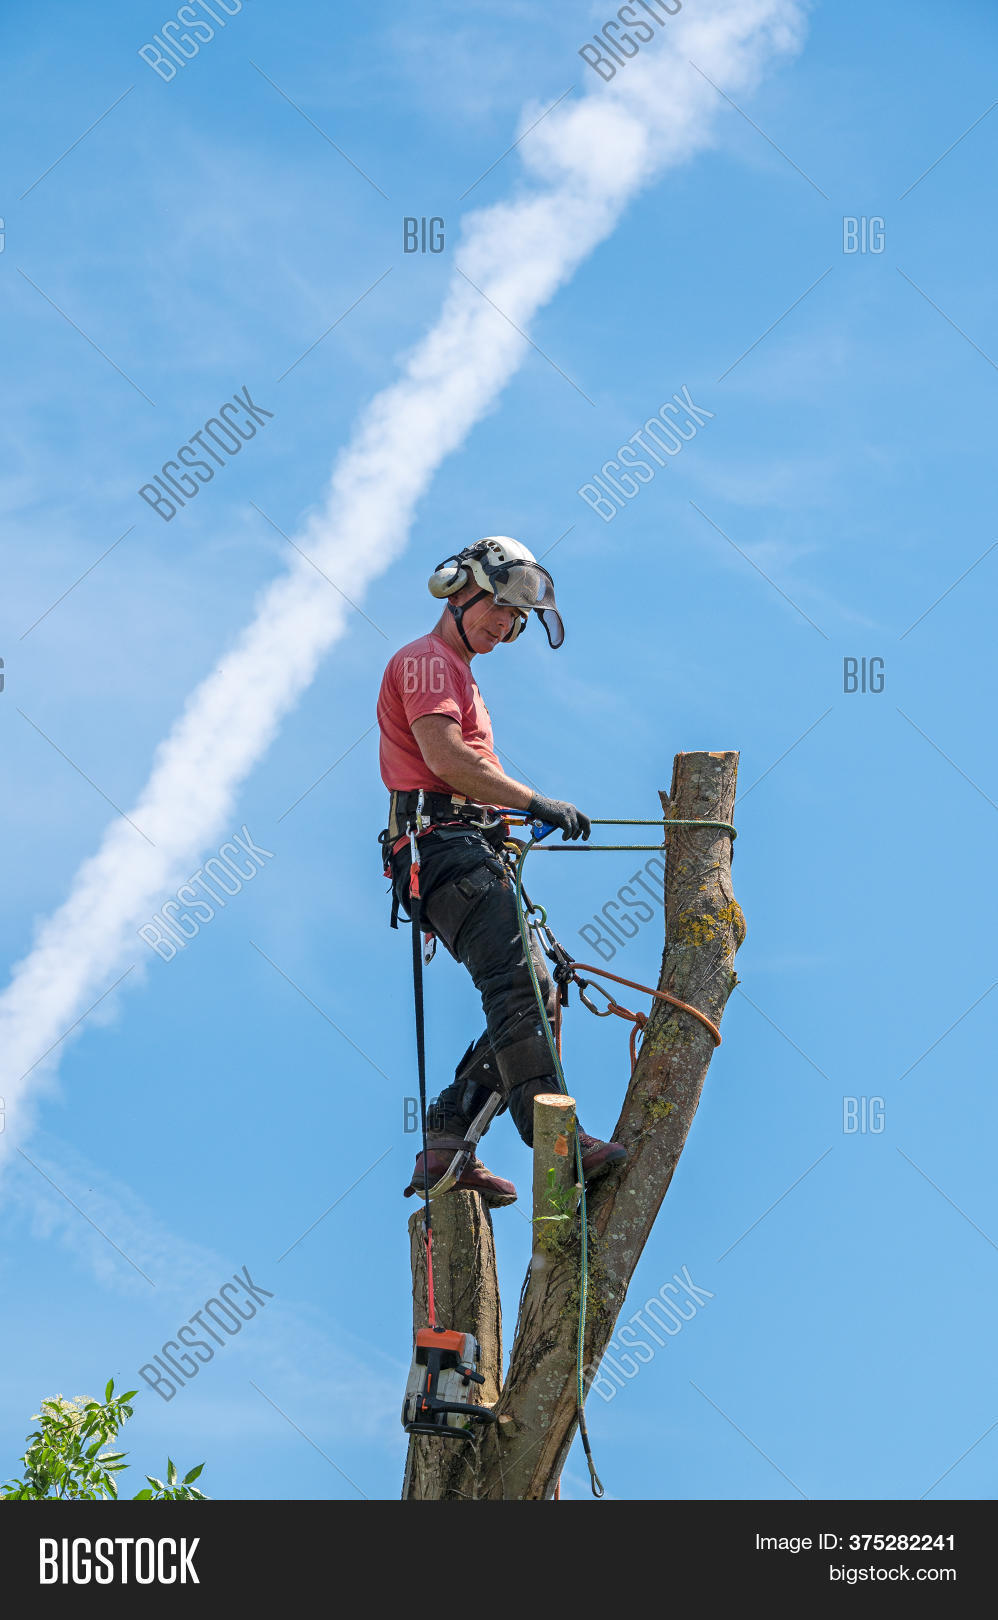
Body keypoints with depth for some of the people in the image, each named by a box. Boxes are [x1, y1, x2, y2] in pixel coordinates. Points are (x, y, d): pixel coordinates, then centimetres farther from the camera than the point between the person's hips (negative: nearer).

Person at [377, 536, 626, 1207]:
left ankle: (446, 1145, 1)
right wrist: (536, 802, -16)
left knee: (535, 996, 3)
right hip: (444, 845, -10)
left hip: (472, 851, 10)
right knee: (521, 986, -22)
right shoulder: (425, 661, 0)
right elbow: (444, 757, -16)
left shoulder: (460, 676, 32)